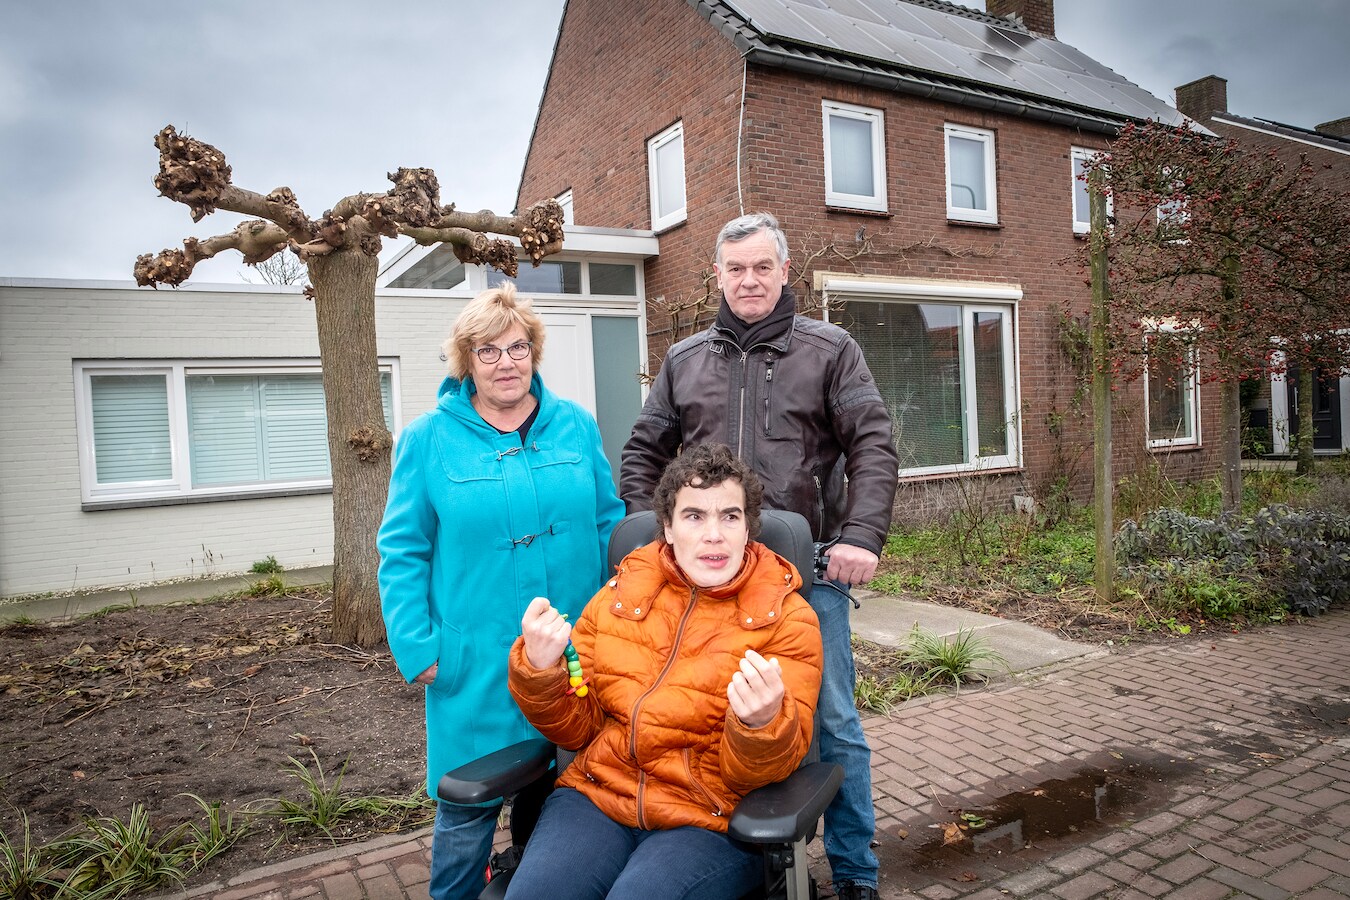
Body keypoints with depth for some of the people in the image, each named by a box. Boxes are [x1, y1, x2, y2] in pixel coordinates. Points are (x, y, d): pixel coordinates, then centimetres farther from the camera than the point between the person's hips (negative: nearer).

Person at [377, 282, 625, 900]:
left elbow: (608, 524, 9)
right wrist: (415, 648, -8)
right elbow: (403, 552, -2)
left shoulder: (575, 424, 4)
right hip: (477, 662, -2)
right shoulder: (427, 438, -3)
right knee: (468, 804, 8)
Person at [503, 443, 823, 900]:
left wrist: (762, 722, -29)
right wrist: (540, 671, -10)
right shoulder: (622, 591, 5)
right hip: (598, 794, 3)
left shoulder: (787, 617, -4)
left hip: (713, 820, -2)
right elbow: (577, 729, 10)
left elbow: (756, 773, -7)